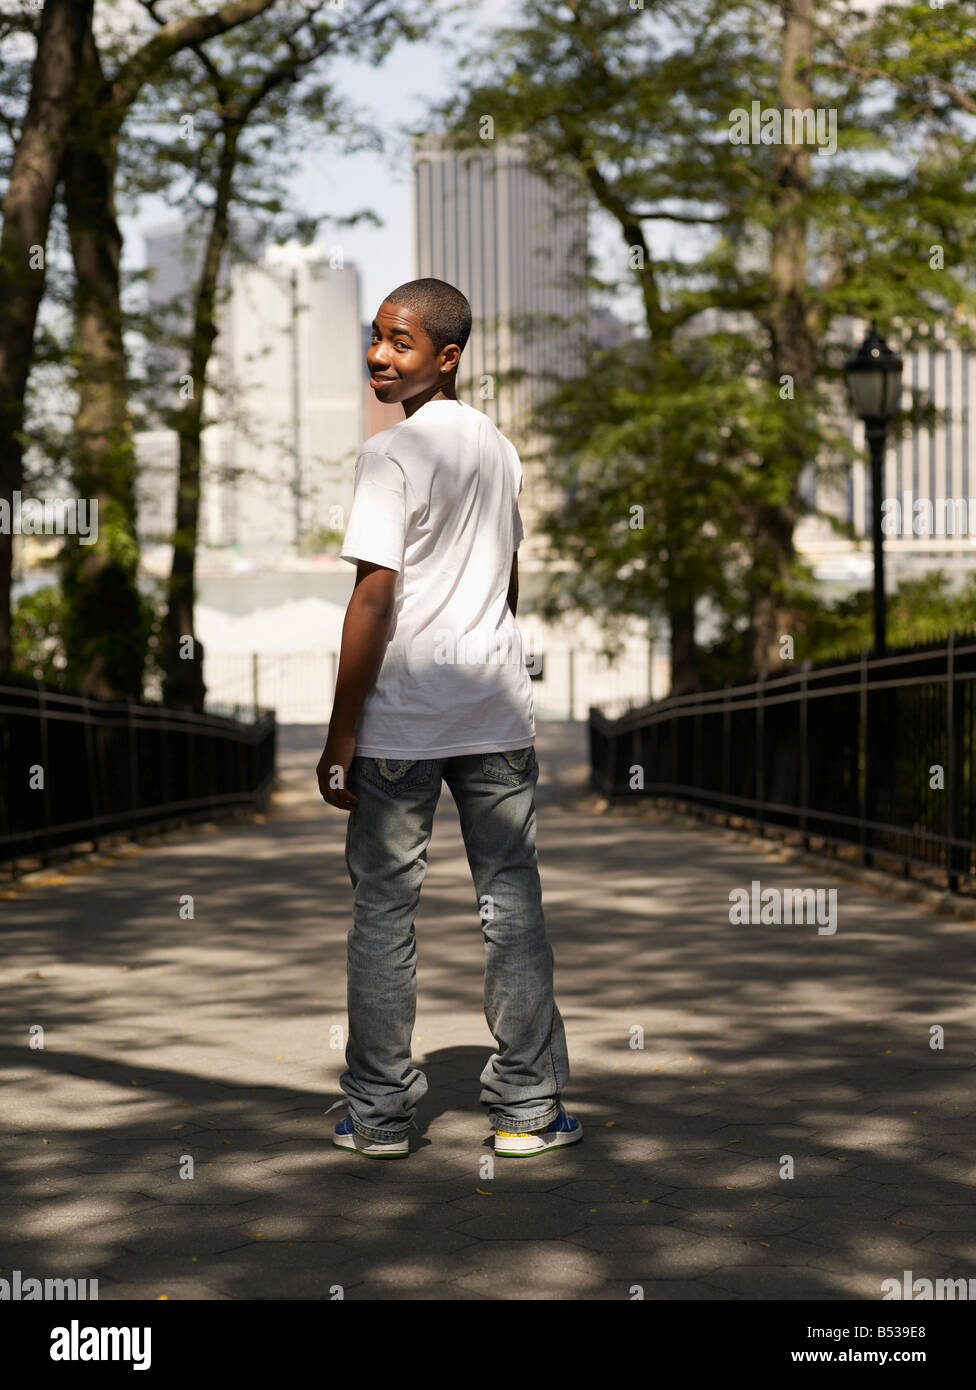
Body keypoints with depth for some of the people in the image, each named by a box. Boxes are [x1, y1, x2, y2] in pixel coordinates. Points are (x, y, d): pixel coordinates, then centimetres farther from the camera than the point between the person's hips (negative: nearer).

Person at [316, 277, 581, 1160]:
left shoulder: (391, 455, -12)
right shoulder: (498, 445, 11)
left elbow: (373, 602, -16)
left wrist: (340, 738, -11)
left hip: (401, 721, -6)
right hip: (498, 708, 6)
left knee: (384, 909, 4)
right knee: (513, 902, 9)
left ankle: (379, 1113, 10)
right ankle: (529, 1108, 13)